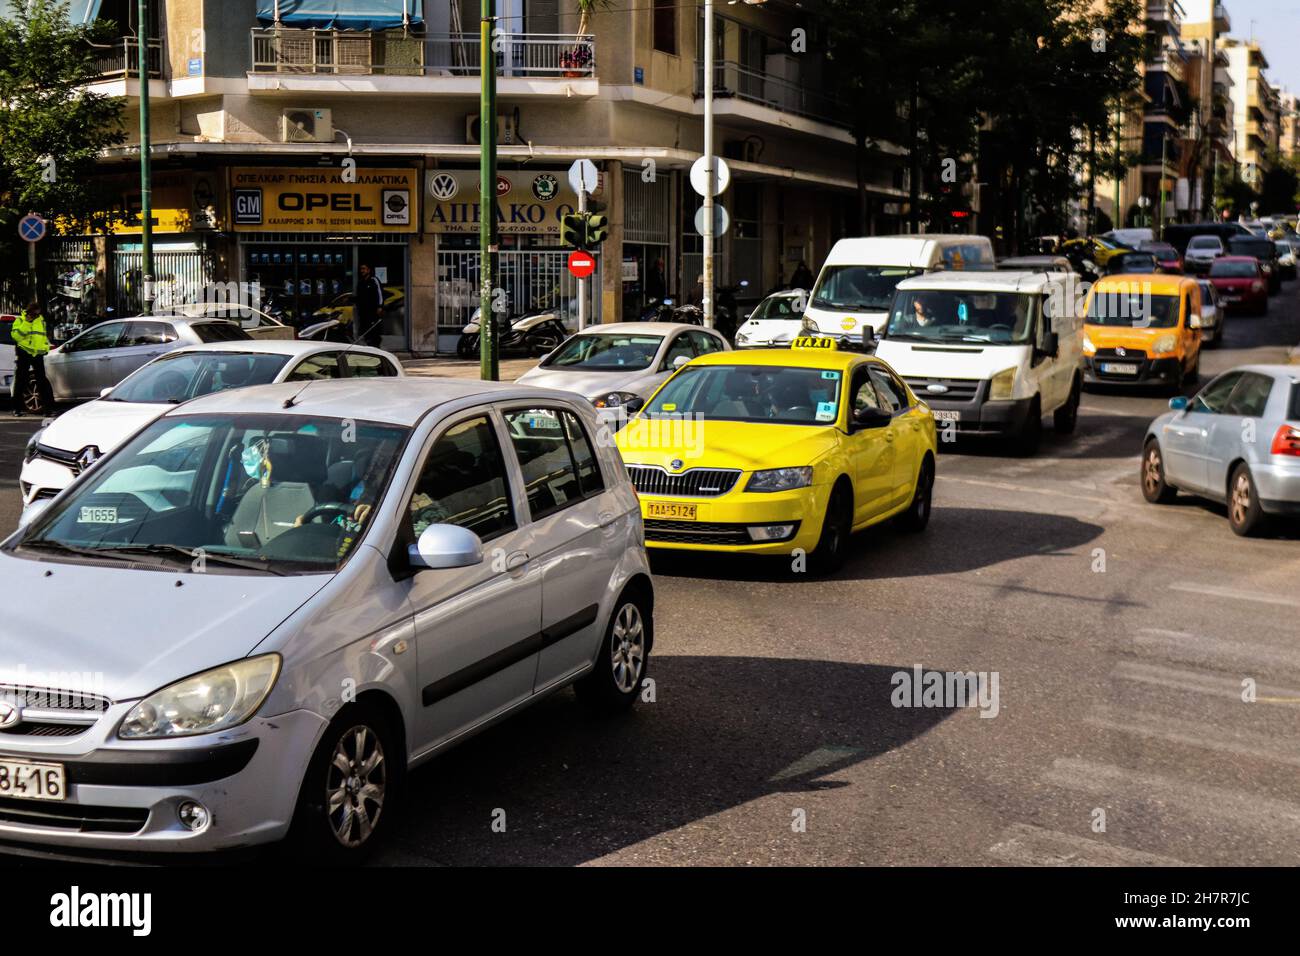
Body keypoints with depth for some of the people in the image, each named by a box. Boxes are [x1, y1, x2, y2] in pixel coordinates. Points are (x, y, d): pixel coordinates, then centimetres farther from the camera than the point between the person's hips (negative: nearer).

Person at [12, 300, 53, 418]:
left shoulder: (41, 321, 15)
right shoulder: (20, 320, 0)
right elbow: (16, 335, -16)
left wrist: (46, 346, 16)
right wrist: (26, 322, -19)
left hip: (37, 354, 3)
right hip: (23, 354, -3)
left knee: (42, 379, 1)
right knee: (20, 380, 0)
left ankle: (46, 406, 3)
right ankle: (17, 408, 6)